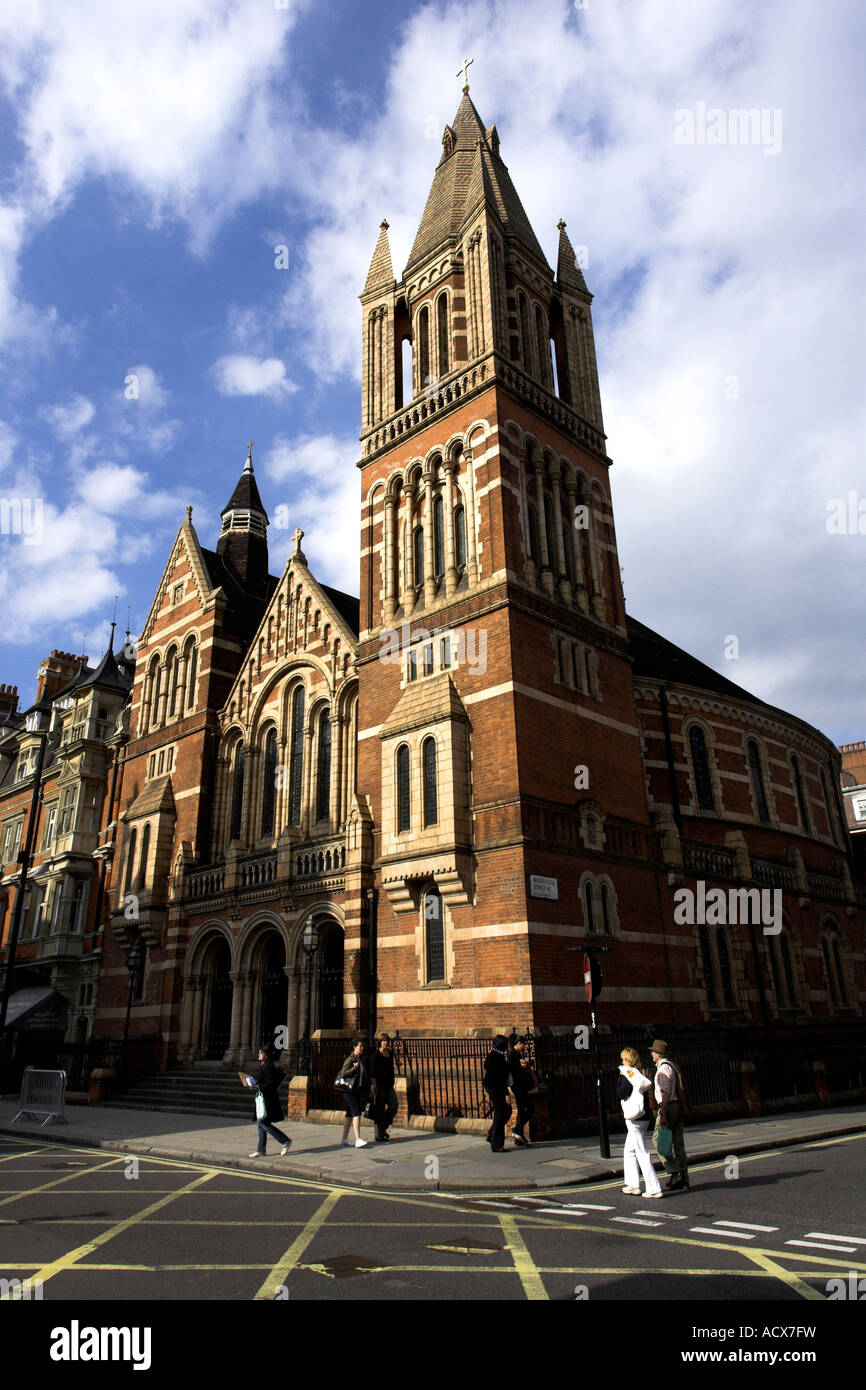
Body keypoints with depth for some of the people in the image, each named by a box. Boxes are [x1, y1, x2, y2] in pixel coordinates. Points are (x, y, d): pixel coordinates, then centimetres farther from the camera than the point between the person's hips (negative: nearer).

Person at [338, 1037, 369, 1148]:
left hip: (356, 1090, 9)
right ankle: (358, 1140, -22)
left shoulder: (361, 1059, 12)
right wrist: (354, 1068, -29)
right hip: (348, 1090, -8)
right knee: (356, 1113, -17)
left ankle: (344, 1139, 21)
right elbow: (343, 1073, -20)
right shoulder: (350, 1059, -13)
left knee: (350, 1114, 13)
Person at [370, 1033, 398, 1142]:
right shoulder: (376, 1054, -7)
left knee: (393, 1106, -1)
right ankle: (378, 1135, 6)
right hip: (379, 1084, -6)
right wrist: (374, 1086, -17)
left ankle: (384, 1128, 18)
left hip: (389, 1084, 6)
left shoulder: (390, 1053, 12)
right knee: (380, 1109, -3)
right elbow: (373, 1070, -11)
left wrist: (392, 1083, 15)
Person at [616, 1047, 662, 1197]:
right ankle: (633, 1185, 23)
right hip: (643, 1117, 9)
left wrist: (620, 1077, -7)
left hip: (636, 1119, -9)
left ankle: (654, 1189, -2)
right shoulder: (640, 1073, 10)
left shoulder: (629, 1073, -15)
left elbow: (622, 1094, -17)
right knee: (629, 1151, 18)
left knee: (642, 1153, -4)